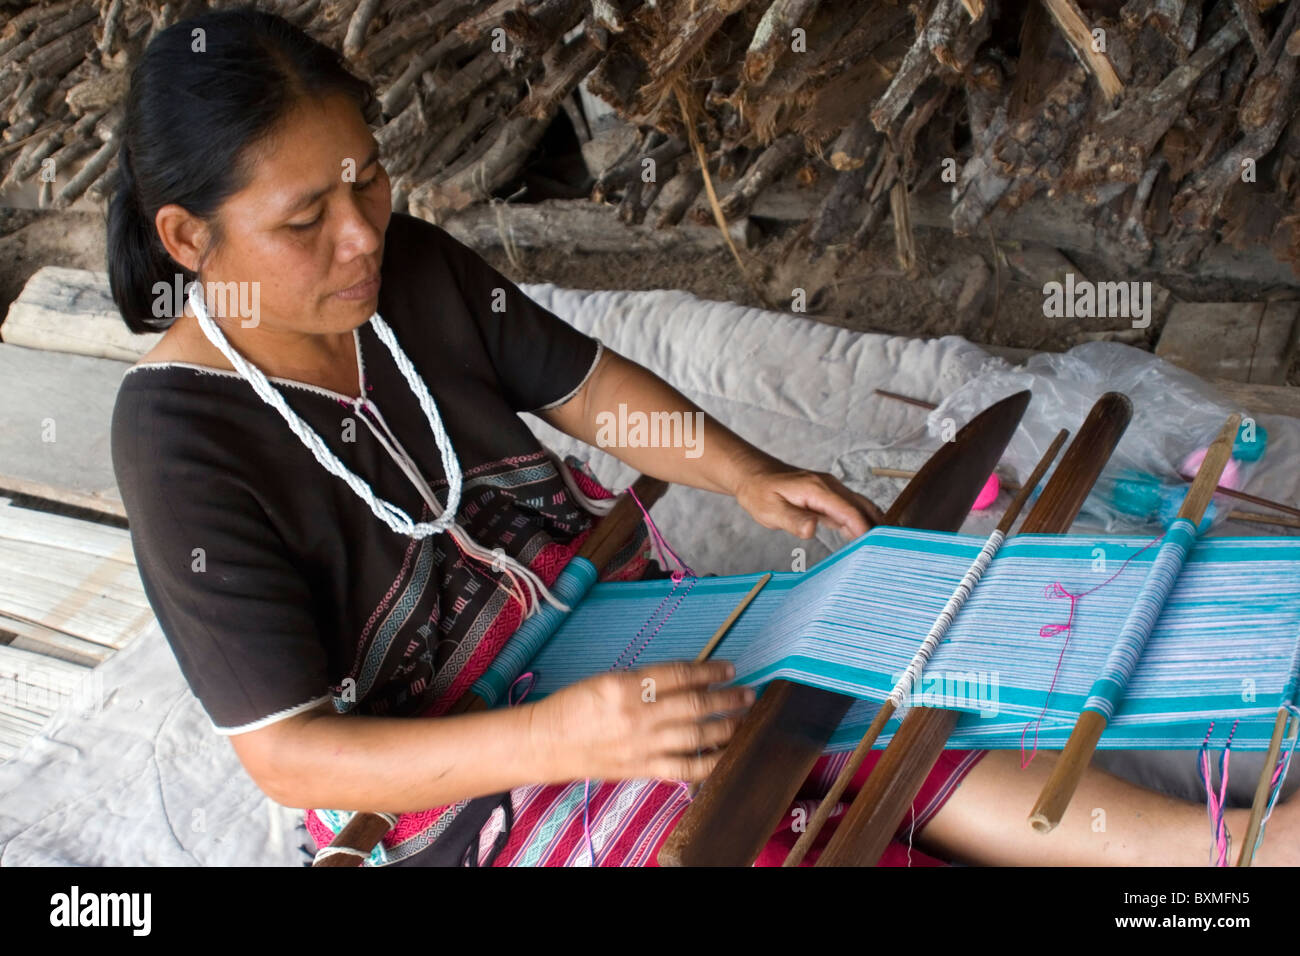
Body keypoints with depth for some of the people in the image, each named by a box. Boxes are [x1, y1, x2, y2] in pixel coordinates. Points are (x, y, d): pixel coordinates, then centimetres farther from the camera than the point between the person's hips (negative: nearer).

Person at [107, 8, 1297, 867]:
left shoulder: (406, 266, -6)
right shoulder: (182, 442, -23)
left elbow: (581, 381, 8)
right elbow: (286, 753, -24)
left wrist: (750, 476, -8)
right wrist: (559, 738, -36)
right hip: (454, 773, -5)